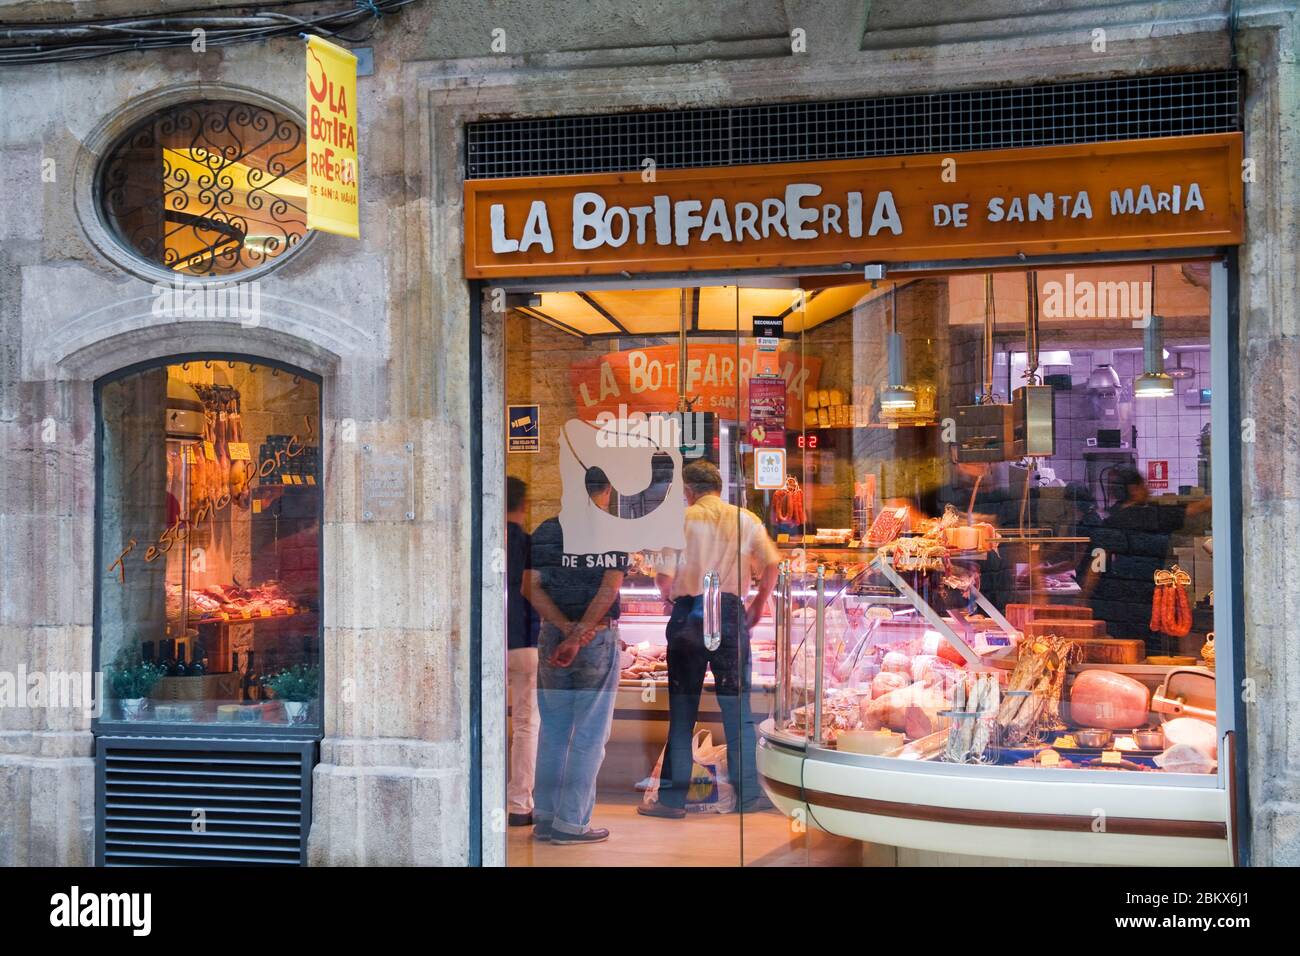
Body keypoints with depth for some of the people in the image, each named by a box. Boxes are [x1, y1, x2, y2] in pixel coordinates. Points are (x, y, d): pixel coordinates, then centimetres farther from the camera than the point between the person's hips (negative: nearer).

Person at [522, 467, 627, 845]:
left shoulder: (544, 531, 6)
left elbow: (531, 587, -4)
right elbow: (609, 590, -15)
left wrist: (567, 629, -11)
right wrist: (579, 638, -17)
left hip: (552, 634, 4)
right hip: (600, 639, -4)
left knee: (553, 731, 13)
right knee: (589, 735, 4)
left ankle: (544, 818, 17)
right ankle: (570, 823, 5)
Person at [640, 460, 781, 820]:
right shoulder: (745, 519, 8)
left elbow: (664, 578, -6)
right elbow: (771, 565, -1)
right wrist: (759, 603, 12)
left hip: (687, 615, -1)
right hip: (731, 613, 1)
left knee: (682, 709, 6)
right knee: (737, 709, 8)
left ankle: (672, 798, 9)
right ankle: (748, 794, 9)